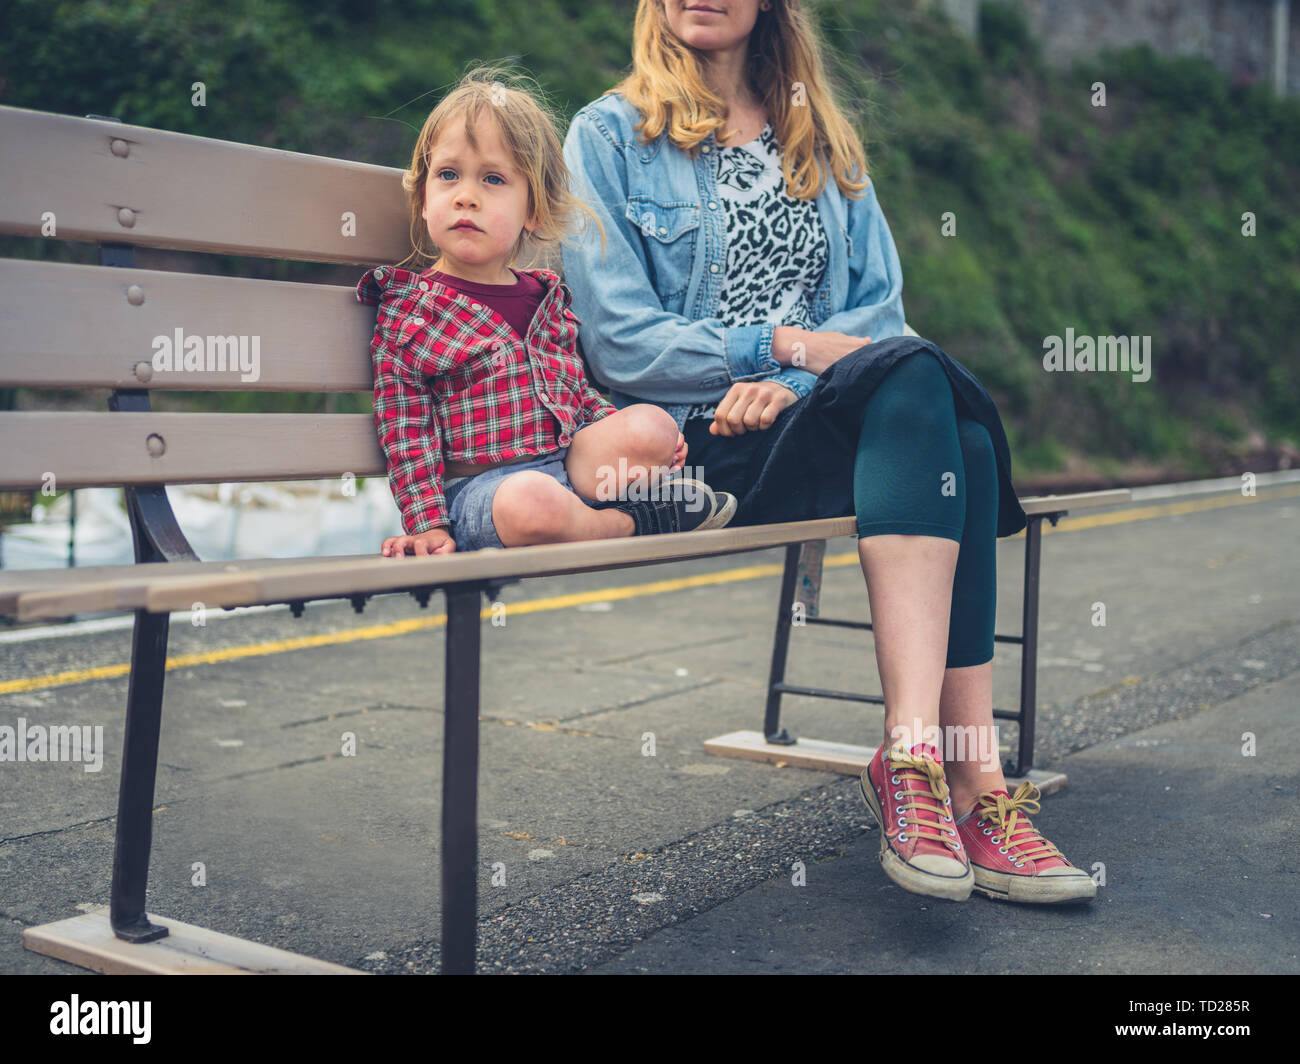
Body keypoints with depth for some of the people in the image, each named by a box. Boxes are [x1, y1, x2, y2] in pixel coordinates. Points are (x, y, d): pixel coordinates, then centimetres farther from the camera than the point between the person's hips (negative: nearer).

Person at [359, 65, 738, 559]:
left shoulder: (547, 297, 14)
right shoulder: (407, 312, -1)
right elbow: (406, 433, -4)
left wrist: (637, 439, 6)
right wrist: (427, 524, -13)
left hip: (570, 458, 4)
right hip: (478, 486, -4)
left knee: (653, 425, -19)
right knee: (530, 503, -37)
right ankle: (632, 521, -12)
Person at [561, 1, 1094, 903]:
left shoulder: (824, 142, 23)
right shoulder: (607, 136, 8)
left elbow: (882, 307, 12)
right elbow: (619, 343, -3)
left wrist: (790, 382, -8)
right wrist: (785, 344, -11)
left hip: (816, 420, 5)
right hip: (697, 437, -4)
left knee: (962, 439, -30)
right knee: (916, 375, -32)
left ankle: (918, 754, -35)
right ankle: (973, 780, -37)